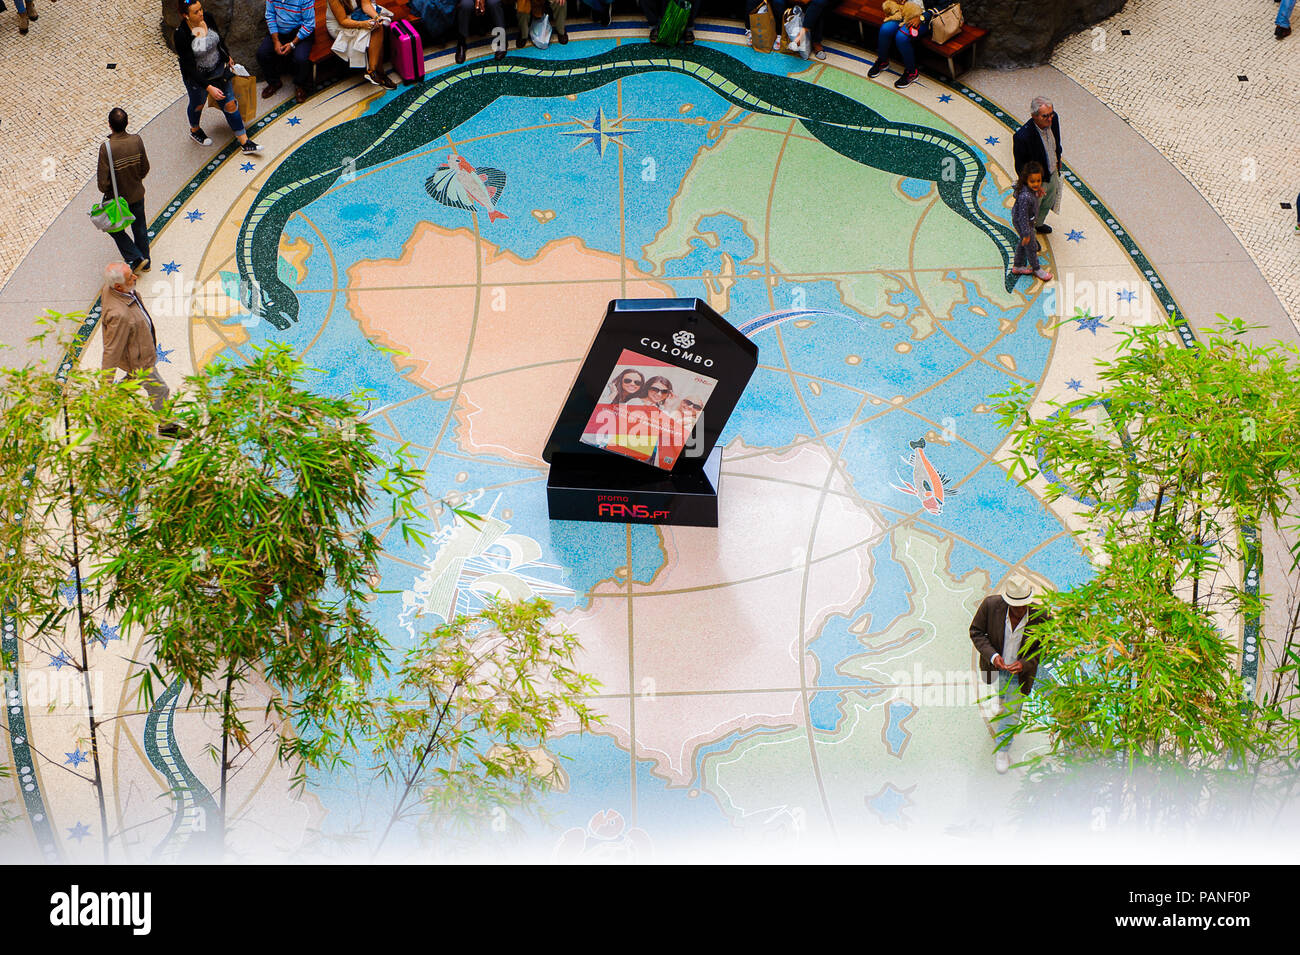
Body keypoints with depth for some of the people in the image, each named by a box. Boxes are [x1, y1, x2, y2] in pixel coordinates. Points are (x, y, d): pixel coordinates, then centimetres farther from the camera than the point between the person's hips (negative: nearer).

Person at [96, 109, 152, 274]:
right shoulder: (136, 140, -18)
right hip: (137, 194, 4)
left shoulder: (106, 148, -30)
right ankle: (145, 263, 39)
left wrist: (105, 190, -1)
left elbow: (103, 181, -24)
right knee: (139, 227, 24)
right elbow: (145, 168, -4)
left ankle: (136, 258, 19)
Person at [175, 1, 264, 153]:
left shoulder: (208, 18, -16)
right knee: (198, 105, 23)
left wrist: (227, 56, 22)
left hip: (219, 68, 4)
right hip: (197, 77, -4)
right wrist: (209, 87, -30)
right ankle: (194, 131, 54)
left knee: (230, 104, 8)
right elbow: (190, 67, -28)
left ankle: (244, 142, 19)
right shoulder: (181, 34, -31)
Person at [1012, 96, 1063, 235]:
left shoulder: (1053, 118, -20)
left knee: (1048, 203, 33)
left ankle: (1038, 224, 63)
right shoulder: (1022, 136, -40)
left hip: (1052, 173, 7)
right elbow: (1020, 166, -25)